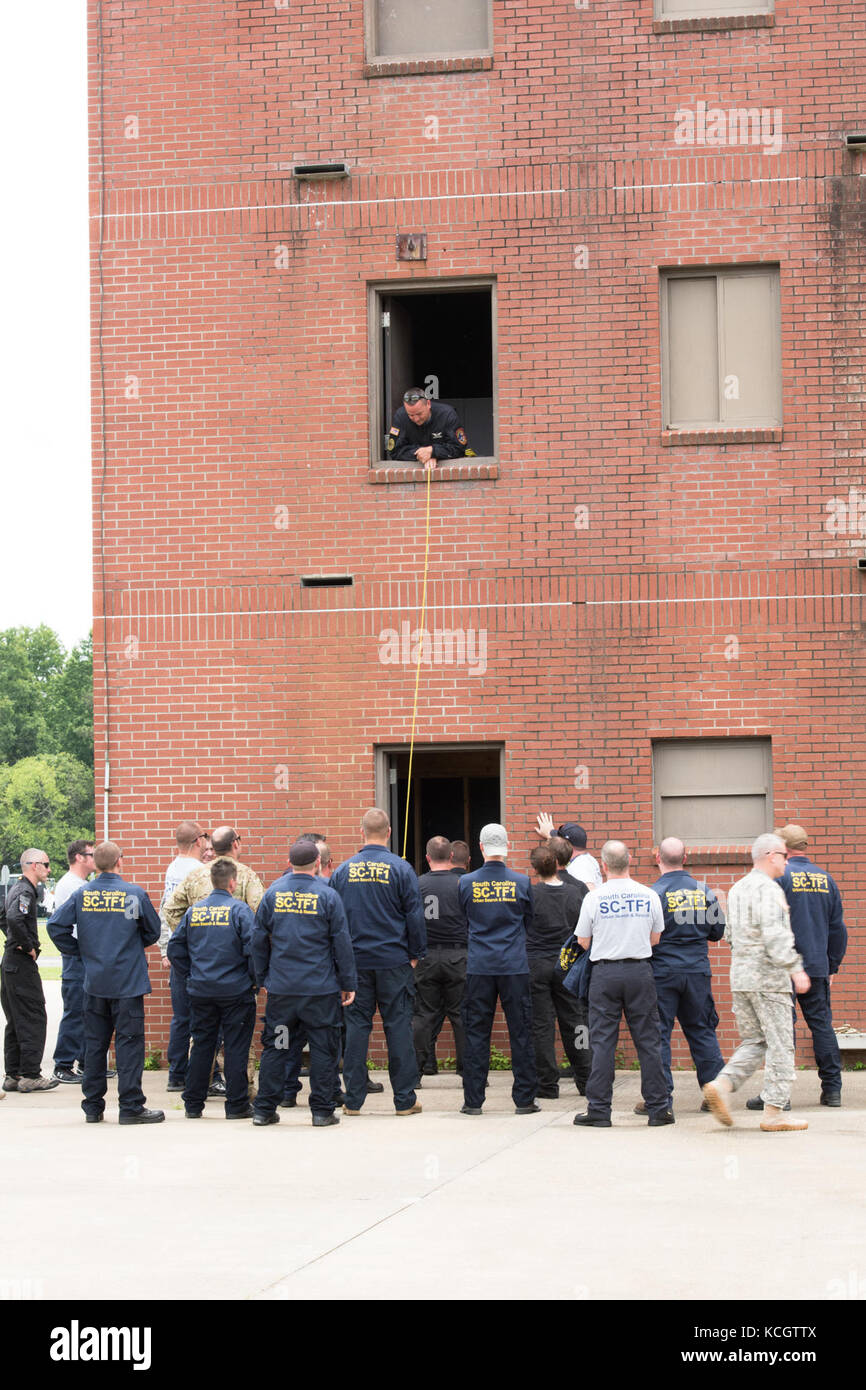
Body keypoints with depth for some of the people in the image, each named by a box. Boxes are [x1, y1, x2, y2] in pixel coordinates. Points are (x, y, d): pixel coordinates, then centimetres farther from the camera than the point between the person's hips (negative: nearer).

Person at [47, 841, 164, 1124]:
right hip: (128, 982, -4)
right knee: (129, 1042, 0)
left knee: (94, 1043, 12)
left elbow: (56, 925, -4)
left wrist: (79, 951, 8)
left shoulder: (82, 894, -1)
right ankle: (131, 1106, -1)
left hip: (94, 981, 4)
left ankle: (93, 1106, 17)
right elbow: (153, 932, 0)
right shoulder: (135, 894, -8)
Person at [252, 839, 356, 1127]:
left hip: (280, 987, 3)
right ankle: (322, 1111, 5)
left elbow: (258, 939, 7)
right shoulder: (327, 895, -5)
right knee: (323, 1047, 5)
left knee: (273, 1046, 10)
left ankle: (264, 1109, 11)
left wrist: (262, 979, 17)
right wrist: (348, 983, 4)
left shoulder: (273, 893, 2)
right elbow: (342, 943, -3)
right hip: (321, 987, -2)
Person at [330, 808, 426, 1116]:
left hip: (355, 961, 2)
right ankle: (404, 1099, 5)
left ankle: (353, 1099, 7)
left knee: (356, 1025, 6)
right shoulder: (400, 869, -6)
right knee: (398, 1026, 2)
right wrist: (415, 954, 6)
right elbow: (414, 916, -5)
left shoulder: (343, 871, 2)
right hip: (394, 961, -2)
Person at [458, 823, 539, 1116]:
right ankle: (524, 1099, 7)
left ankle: (473, 1100, 6)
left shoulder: (466, 883, -1)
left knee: (476, 1034, 5)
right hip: (514, 966, 0)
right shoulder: (522, 882, -1)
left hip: (478, 967, 0)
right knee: (520, 1033, 5)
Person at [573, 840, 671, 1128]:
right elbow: (655, 939, 10)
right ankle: (658, 1107, 8)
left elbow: (583, 942, 2)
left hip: (605, 972, -1)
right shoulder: (649, 896, -1)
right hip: (640, 971, 1)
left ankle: (599, 1110, 3)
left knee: (602, 1042, 3)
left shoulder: (594, 898, -6)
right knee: (648, 1040, 7)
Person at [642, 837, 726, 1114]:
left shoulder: (653, 893, -11)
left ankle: (660, 1097, 1)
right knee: (701, 1030, 12)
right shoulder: (704, 892, 2)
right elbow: (718, 931, 9)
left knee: (658, 1032, 2)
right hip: (698, 971, 4)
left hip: (662, 971, -4)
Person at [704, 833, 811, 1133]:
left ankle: (721, 1085, -6)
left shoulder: (736, 890, 15)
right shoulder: (768, 889, -12)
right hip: (768, 978, -8)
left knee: (754, 1042, 14)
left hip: (740, 977, 8)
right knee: (780, 1045, -1)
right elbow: (775, 934, -22)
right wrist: (795, 968, -22)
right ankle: (773, 1113, 1)